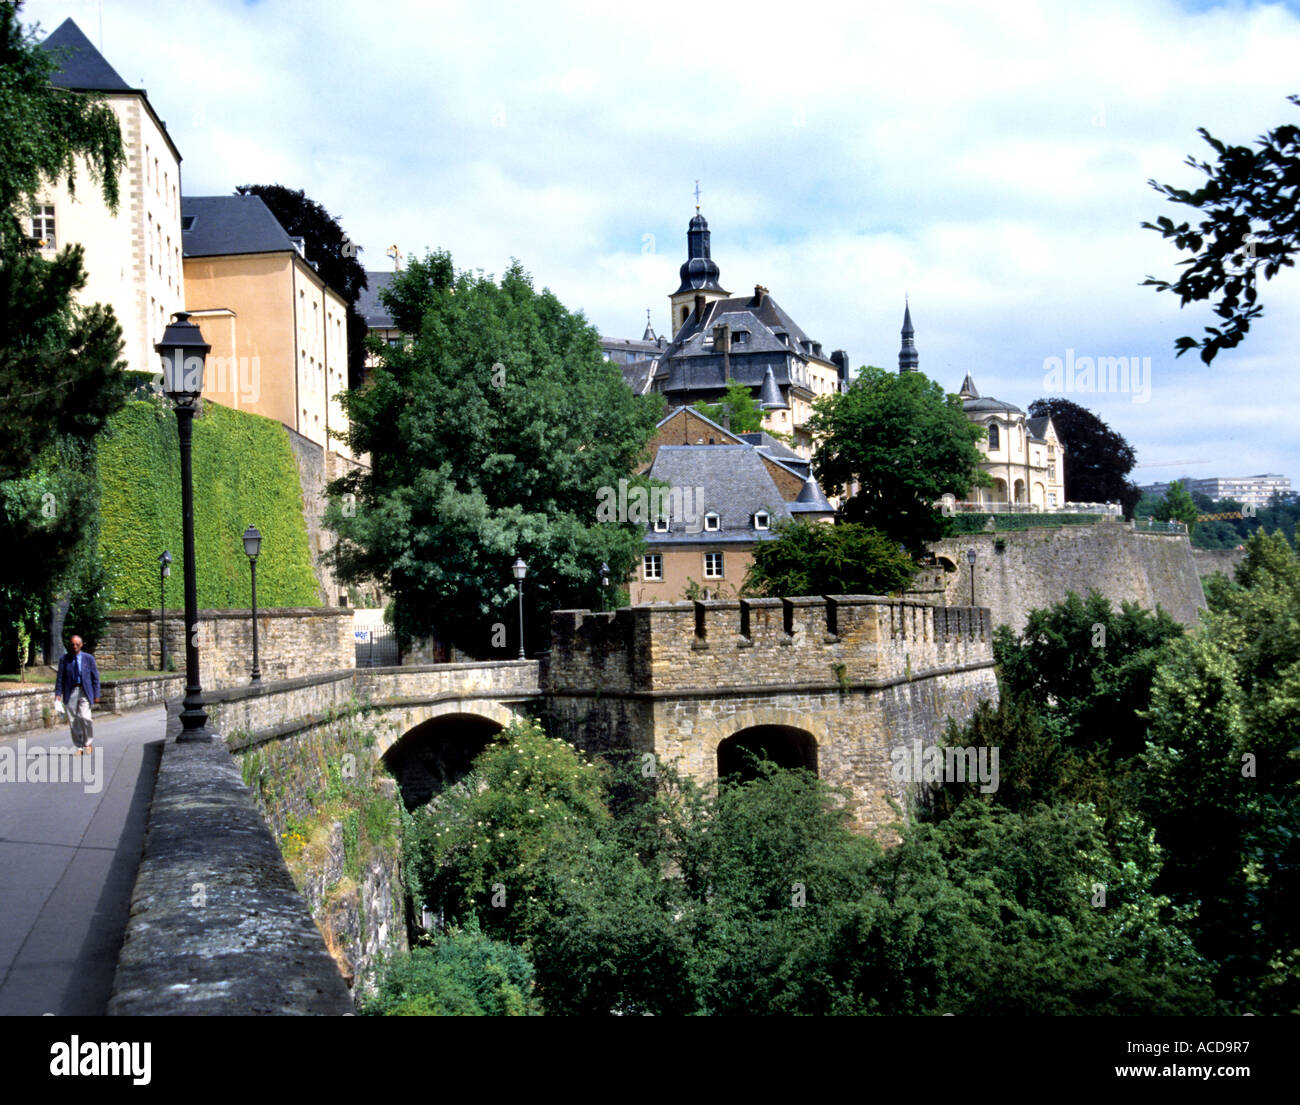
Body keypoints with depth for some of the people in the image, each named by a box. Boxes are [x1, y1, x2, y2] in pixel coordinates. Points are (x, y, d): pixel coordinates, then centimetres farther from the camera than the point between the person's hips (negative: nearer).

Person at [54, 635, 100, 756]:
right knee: (73, 721, 1)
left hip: (84, 691, -2)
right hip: (70, 692, 2)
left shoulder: (89, 658, 3)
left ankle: (88, 743, 3)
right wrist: (58, 693, -4)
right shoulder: (64, 659, 5)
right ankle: (79, 747, 12)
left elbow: (95, 677, 5)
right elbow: (60, 677, 6)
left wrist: (96, 694, 0)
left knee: (85, 717, -17)